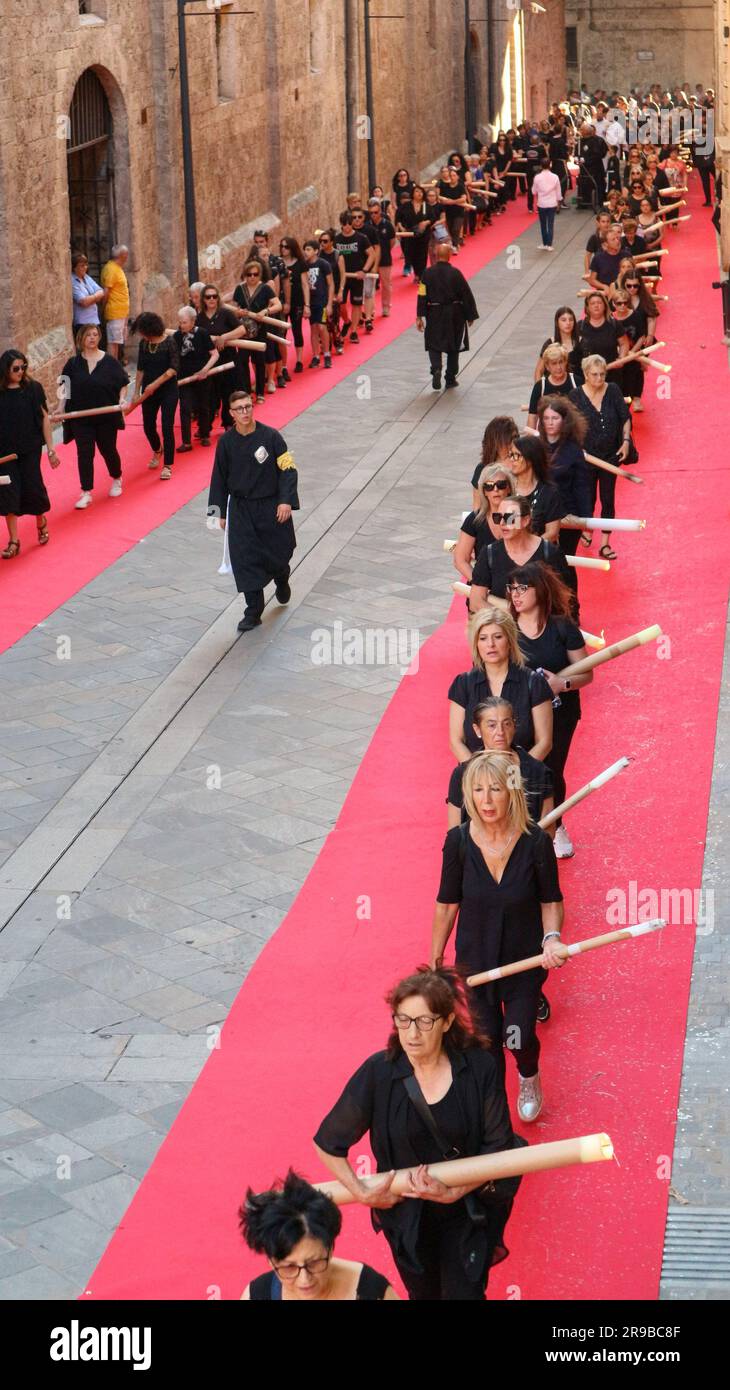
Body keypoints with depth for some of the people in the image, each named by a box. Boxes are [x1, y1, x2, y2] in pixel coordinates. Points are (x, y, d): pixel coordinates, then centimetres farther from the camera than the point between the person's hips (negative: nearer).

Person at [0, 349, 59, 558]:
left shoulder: (33, 388, -4)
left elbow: (44, 418, 1)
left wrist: (51, 449, 0)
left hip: (30, 449, 0)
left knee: (32, 488, 3)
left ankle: (41, 522, 35)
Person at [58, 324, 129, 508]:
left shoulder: (110, 361, -3)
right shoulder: (73, 364, 2)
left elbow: (123, 384, 3)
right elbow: (66, 390, 7)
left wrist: (122, 400, -12)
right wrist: (61, 409, -3)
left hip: (106, 416, -1)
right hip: (81, 418, 1)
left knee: (108, 450, 11)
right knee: (84, 454, -2)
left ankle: (116, 480, 39)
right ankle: (86, 493, 2)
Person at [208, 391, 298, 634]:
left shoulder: (270, 436, -11)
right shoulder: (226, 442, -5)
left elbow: (288, 470, -9)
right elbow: (219, 478, 4)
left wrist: (286, 501, -19)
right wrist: (220, 513, 6)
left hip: (271, 506, -1)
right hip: (240, 509, 1)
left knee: (278, 551, 11)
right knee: (244, 559, -4)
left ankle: (282, 580, 48)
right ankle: (253, 612, 6)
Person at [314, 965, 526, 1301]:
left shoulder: (479, 1068, -18)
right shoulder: (377, 1073, -18)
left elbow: (498, 1148, -11)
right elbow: (328, 1143, -6)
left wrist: (455, 1192, -21)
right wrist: (362, 1193, -11)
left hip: (469, 1208, -1)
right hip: (406, 1213, 1)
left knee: (463, 1293, 4)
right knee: (424, 1293, 21)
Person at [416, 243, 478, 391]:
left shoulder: (427, 273, -8)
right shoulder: (455, 273, -11)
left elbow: (422, 296, -6)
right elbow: (467, 296, -5)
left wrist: (419, 317, 0)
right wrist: (470, 316, 6)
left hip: (434, 314, 1)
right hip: (454, 315, 0)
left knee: (434, 345, 10)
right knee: (454, 346, 14)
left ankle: (436, 369, -17)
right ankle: (450, 378, 18)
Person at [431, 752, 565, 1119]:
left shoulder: (536, 842, -21)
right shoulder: (459, 841, -18)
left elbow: (551, 900, -6)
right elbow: (447, 903, -4)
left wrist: (552, 937, -25)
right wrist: (435, 958, 4)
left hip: (525, 961, -1)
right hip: (475, 960, 1)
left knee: (520, 1039, 5)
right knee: (487, 1040, 9)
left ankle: (529, 1078, 43)